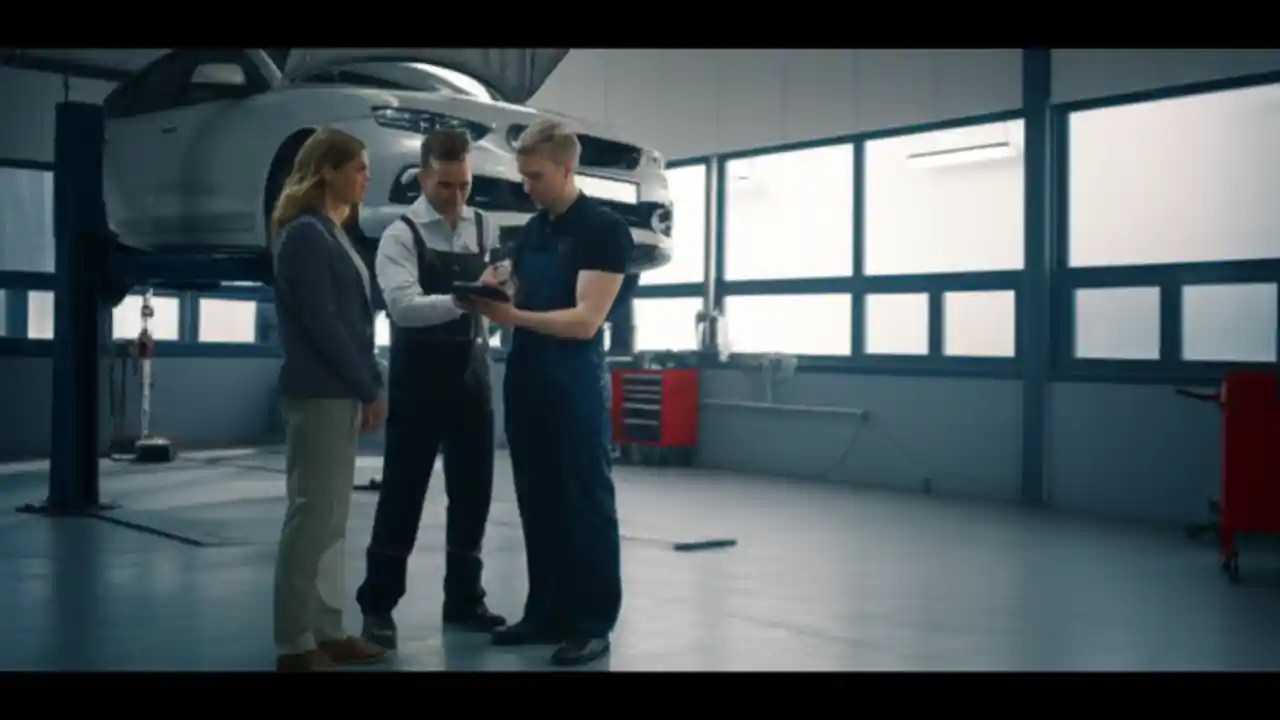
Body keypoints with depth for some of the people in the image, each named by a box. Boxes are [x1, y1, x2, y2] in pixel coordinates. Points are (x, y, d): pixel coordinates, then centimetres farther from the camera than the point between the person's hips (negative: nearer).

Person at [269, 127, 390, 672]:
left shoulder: (332, 233, 17)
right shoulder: (305, 234, -11)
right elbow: (321, 324, -17)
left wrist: (369, 387, 10)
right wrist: (371, 389, -12)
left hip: (341, 393, 9)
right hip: (318, 394, -9)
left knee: (331, 518, 12)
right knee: (311, 516, -6)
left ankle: (326, 631, 19)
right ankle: (296, 644, 1)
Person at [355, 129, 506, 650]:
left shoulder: (486, 230, 8)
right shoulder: (401, 235, -9)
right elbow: (404, 306, -23)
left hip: (472, 372, 5)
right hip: (420, 376, -5)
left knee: (473, 491, 10)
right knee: (403, 491, 1)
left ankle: (463, 597, 24)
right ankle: (378, 604, 12)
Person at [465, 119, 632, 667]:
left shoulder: (604, 229, -8)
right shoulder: (531, 229, 15)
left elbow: (585, 320, -16)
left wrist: (512, 317, -25)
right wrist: (494, 290, -2)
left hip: (576, 387, -7)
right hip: (525, 382, 7)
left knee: (586, 504, -1)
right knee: (537, 504, 10)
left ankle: (593, 624, 6)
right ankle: (546, 613, 19)